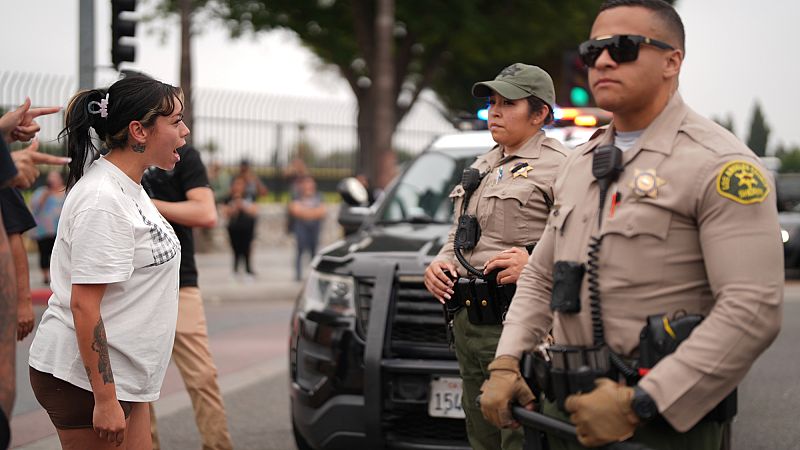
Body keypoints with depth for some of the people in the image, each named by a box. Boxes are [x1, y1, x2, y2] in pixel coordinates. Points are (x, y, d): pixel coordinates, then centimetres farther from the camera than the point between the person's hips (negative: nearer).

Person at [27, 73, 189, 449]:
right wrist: (105, 400, -24)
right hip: (84, 378, -9)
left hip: (121, 374, 9)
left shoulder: (129, 189, 11)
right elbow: (83, 304, -23)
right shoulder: (102, 200, -19)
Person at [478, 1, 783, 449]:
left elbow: (753, 310, -21)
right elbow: (539, 278, 20)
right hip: (567, 409, 7)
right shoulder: (580, 163, 14)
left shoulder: (719, 164, -11)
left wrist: (638, 405, -24)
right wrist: (506, 364, 2)